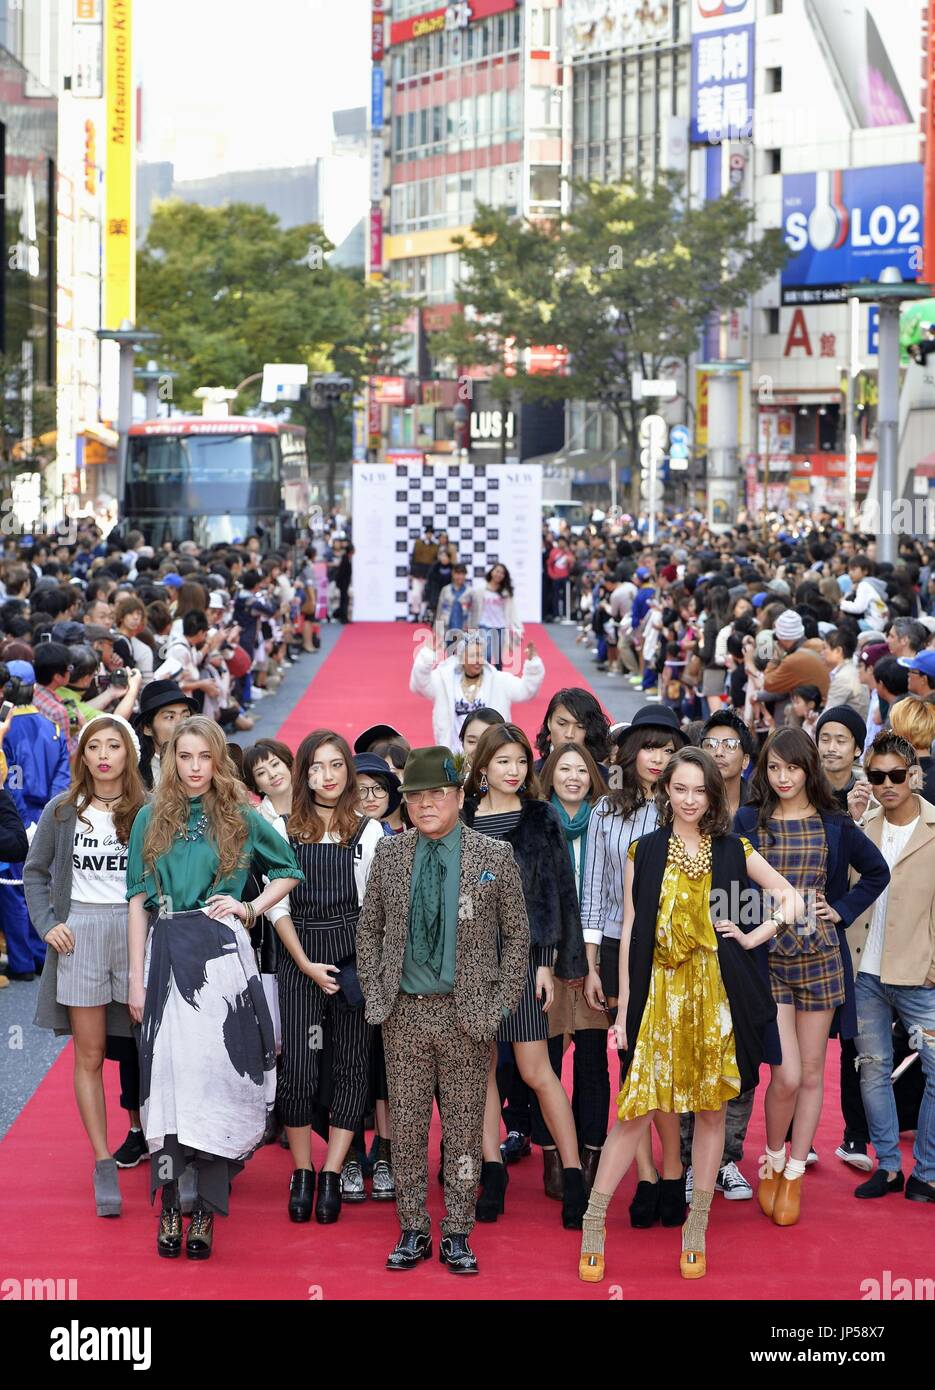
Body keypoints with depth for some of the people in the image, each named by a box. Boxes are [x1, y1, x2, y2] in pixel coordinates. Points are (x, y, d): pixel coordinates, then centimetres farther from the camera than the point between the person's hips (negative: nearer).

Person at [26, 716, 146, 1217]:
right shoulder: (62, 810, 5)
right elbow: (35, 872, 13)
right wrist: (47, 924, 2)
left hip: (137, 929, -2)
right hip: (79, 934, 2)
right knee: (89, 1057, 2)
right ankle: (104, 1167, 6)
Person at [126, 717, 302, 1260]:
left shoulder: (241, 819, 7)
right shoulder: (151, 819, 9)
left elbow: (290, 872, 19)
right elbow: (139, 902, 8)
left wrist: (251, 909, 3)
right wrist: (137, 980, 3)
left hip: (223, 956, -1)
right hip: (168, 955, 1)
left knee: (218, 1072, -4)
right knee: (170, 1072, -2)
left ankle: (207, 1210, 1)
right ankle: (170, 1208, 3)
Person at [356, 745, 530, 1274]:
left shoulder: (494, 856, -2)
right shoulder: (389, 854, 5)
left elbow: (516, 935, 3)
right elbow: (369, 928, 13)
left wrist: (499, 1005, -4)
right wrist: (376, 993, 4)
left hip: (467, 1014, -2)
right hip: (405, 1012, 2)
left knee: (464, 1128, 3)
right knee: (407, 1126, 6)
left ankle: (458, 1234, 12)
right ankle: (414, 1231, 15)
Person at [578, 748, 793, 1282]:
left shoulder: (734, 851, 5)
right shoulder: (644, 852, 4)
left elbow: (792, 900, 12)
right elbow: (631, 931, 3)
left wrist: (752, 937, -1)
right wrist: (624, 1011, 1)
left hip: (717, 992, 1)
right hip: (660, 992, -1)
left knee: (712, 1108, 5)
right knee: (637, 1108, -5)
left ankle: (697, 1232, 16)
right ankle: (593, 1227, 3)